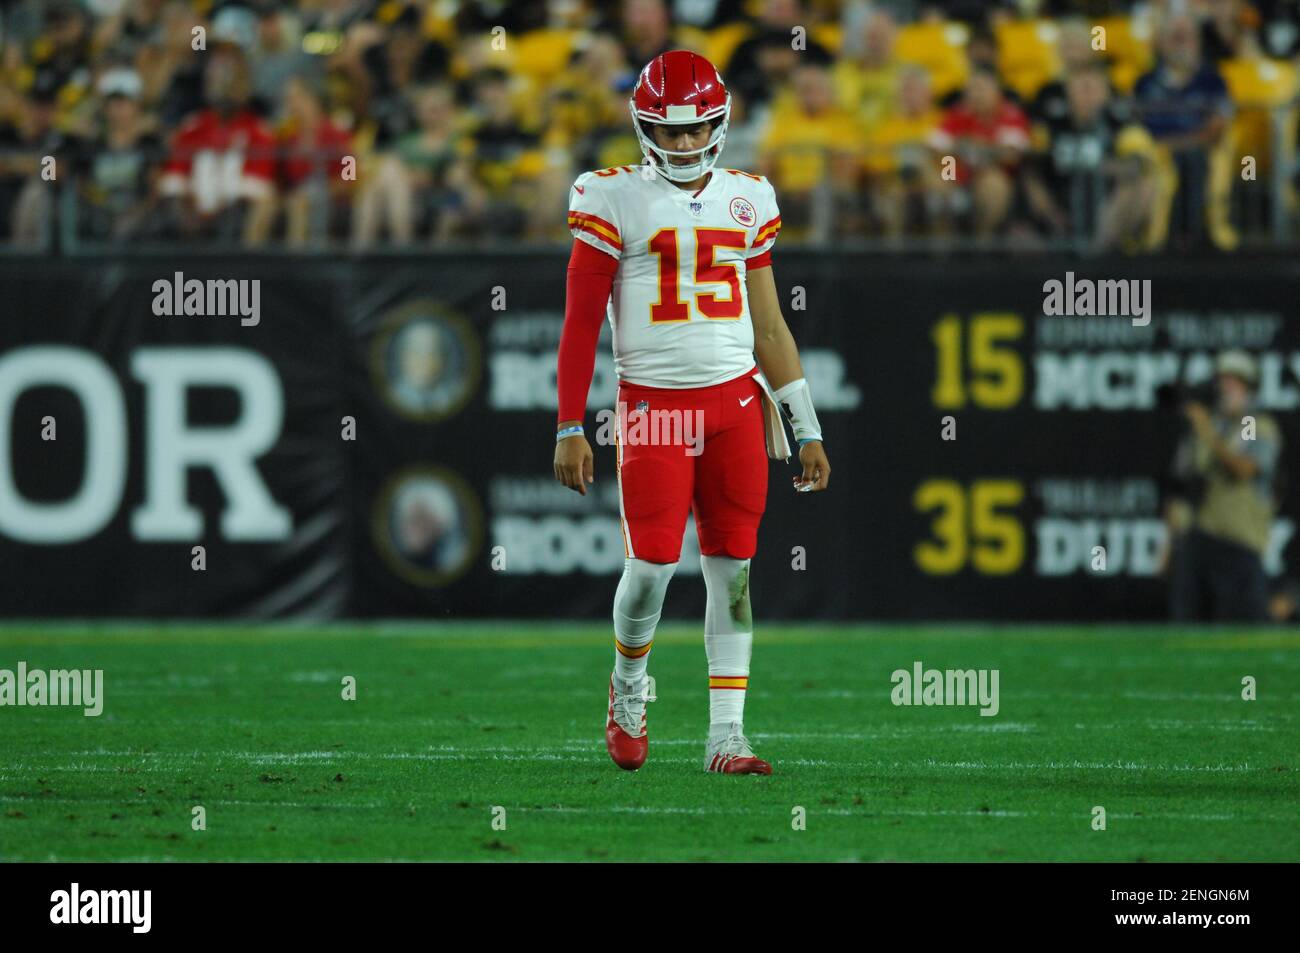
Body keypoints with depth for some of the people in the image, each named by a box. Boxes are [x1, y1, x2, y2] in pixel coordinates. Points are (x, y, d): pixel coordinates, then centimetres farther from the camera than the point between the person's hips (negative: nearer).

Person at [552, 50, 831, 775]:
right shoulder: (615, 200, -1)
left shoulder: (747, 200, 11)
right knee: (653, 564, -9)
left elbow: (769, 325, 15)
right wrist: (571, 429, -4)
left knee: (732, 567, 1)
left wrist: (806, 429, 12)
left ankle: (726, 736, 4)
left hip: (736, 402, 3)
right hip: (654, 407, -3)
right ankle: (628, 691, 21)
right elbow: (581, 323, 0)